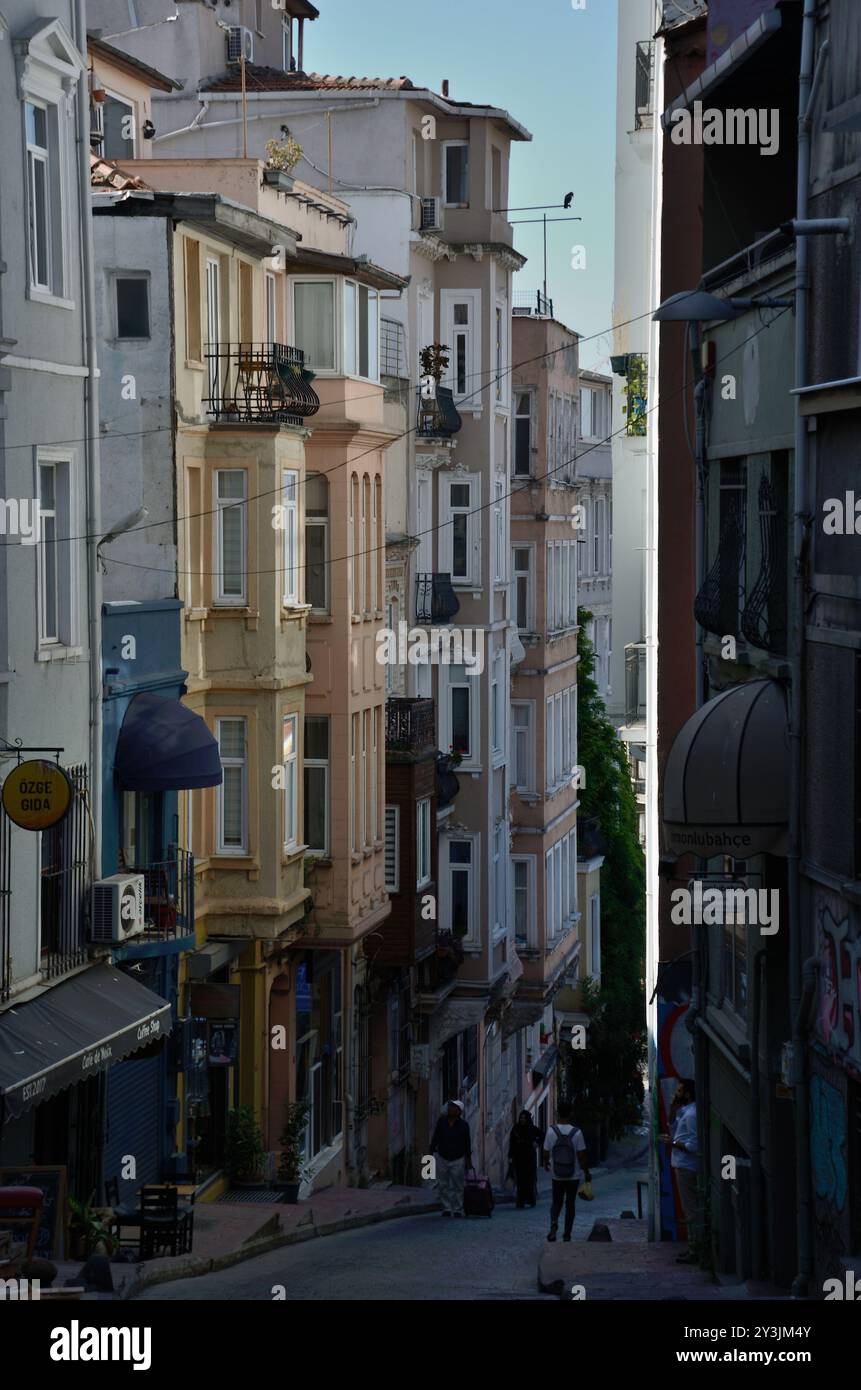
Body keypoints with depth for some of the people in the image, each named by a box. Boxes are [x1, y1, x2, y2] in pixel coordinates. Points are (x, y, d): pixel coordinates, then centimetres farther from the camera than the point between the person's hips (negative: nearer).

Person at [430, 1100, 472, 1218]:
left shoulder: (463, 1125, -6)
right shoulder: (441, 1121, -1)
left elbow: (467, 1143, 0)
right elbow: (435, 1137, 4)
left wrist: (469, 1159, 0)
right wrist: (431, 1151, 0)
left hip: (457, 1160, -2)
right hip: (442, 1158, 2)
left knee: (457, 1186, 1)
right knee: (442, 1186, 1)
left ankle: (457, 1209, 7)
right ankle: (446, 1208, 7)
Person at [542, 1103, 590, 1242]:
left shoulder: (551, 1131, -9)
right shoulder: (576, 1132, -12)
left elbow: (546, 1153, -4)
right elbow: (581, 1156, -10)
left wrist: (546, 1163, 18)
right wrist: (587, 1173, 2)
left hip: (557, 1176, 1)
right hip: (573, 1176, -1)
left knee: (556, 1202, 15)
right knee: (570, 1205, 11)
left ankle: (554, 1223, -12)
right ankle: (567, 1234, 13)